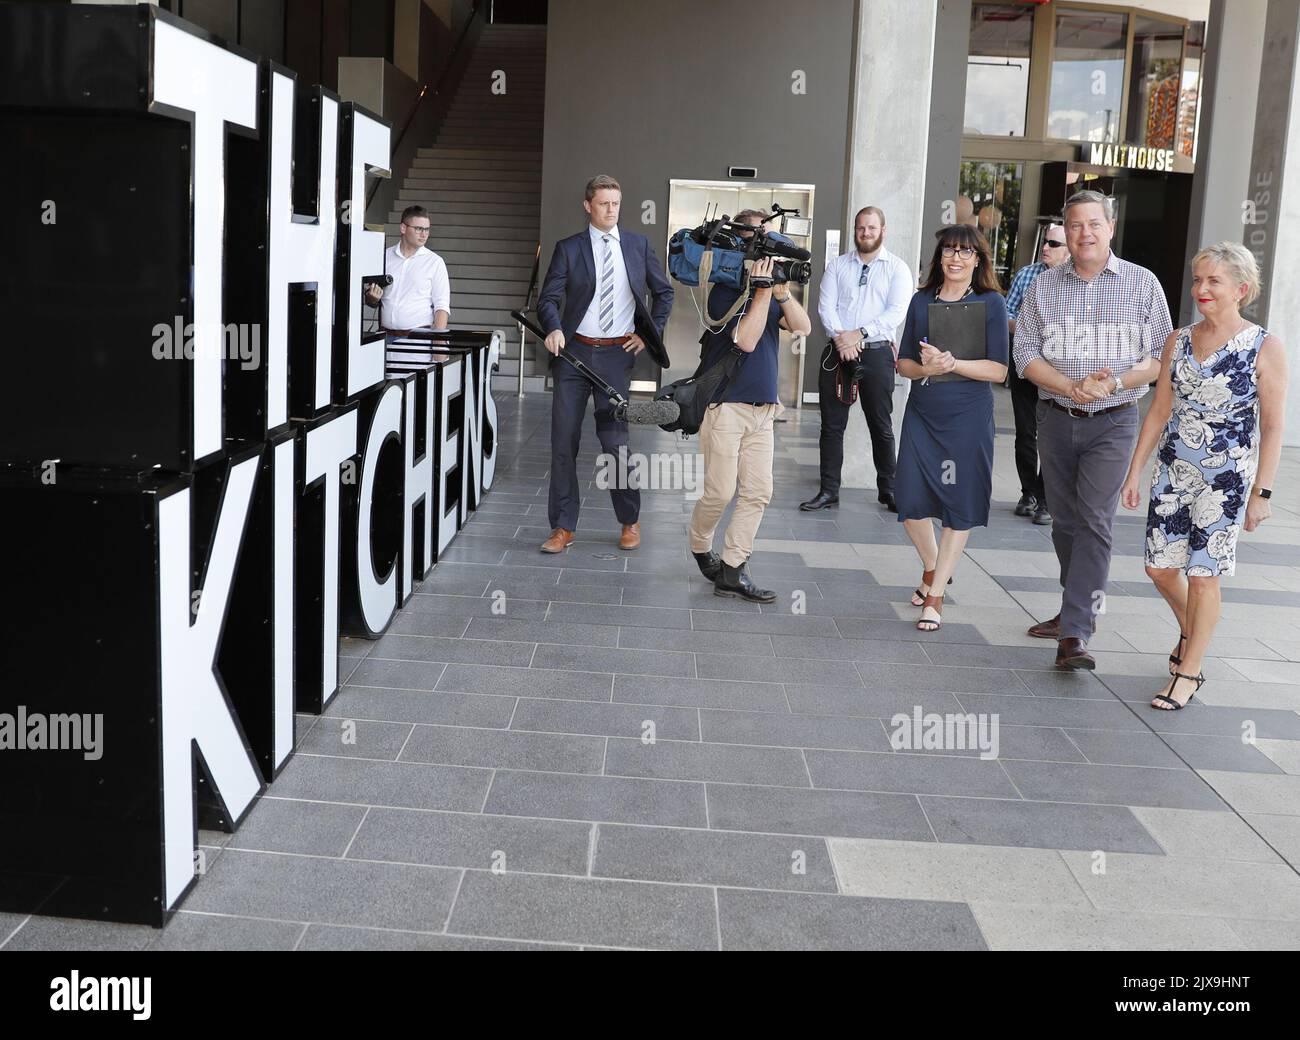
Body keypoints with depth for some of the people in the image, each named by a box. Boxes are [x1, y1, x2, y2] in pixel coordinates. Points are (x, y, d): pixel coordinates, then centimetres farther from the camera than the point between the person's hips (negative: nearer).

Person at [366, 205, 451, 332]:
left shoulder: (435, 262, 3)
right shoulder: (384, 256, 10)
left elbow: (442, 305, -2)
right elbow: (370, 301, 20)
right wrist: (373, 298, -3)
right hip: (386, 335, 2)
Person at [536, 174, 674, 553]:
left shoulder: (638, 245, 7)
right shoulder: (568, 248, 3)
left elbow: (664, 293, 16)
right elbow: (548, 298, 0)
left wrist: (650, 333, 7)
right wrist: (554, 329, -19)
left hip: (618, 354, 0)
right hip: (574, 351, 1)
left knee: (615, 440, -1)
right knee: (563, 440, 1)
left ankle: (630, 522, 18)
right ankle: (563, 526, 11)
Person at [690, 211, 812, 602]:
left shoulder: (768, 285, 11)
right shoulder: (725, 291, -9)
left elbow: (803, 327, 0)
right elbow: (746, 339, -21)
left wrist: (782, 292, -13)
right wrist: (763, 291, -21)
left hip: (762, 408, 7)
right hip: (725, 405, -7)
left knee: (758, 492, 1)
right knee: (721, 492, -3)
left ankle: (732, 571, 6)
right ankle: (700, 547, 25)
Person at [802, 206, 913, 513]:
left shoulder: (897, 268, 4)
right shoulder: (838, 265, 11)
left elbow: (896, 312, -8)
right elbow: (825, 306, 2)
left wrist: (859, 334, -16)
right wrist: (841, 338, -14)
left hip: (876, 352, -2)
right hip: (837, 351, 2)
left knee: (881, 424, 4)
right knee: (832, 424, 4)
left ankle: (888, 489, 15)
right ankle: (829, 490, 11)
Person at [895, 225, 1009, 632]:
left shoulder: (991, 303, -2)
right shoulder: (922, 300, 7)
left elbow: (998, 370, -8)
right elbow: (903, 362, 8)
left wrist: (951, 363, -21)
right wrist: (924, 368, -13)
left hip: (968, 419, -3)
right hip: (922, 414, 3)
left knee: (959, 508, 1)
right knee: (911, 503, 3)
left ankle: (935, 596, 12)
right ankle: (932, 568, 32)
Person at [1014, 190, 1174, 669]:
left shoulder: (1142, 283, 0)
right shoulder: (1043, 286, 5)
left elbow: (1161, 356, -1)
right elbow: (1026, 355, 1)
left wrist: (1113, 384, -18)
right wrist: (1073, 387, -15)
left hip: (1113, 422, -3)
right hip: (1056, 418, 3)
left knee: (1094, 522, -12)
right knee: (1065, 522, 12)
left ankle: (1074, 634, -15)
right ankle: (1081, 608, 30)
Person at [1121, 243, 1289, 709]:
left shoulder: (1265, 348, -10)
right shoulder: (1178, 341, 3)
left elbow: (1272, 427, -7)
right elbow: (1160, 410, 8)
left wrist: (1261, 492, -9)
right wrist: (1135, 471, 7)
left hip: (1225, 478, -4)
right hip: (1173, 469, 5)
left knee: (1202, 575, 0)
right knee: (1160, 566, 9)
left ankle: (1189, 671, 15)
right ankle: (1190, 634, 38)